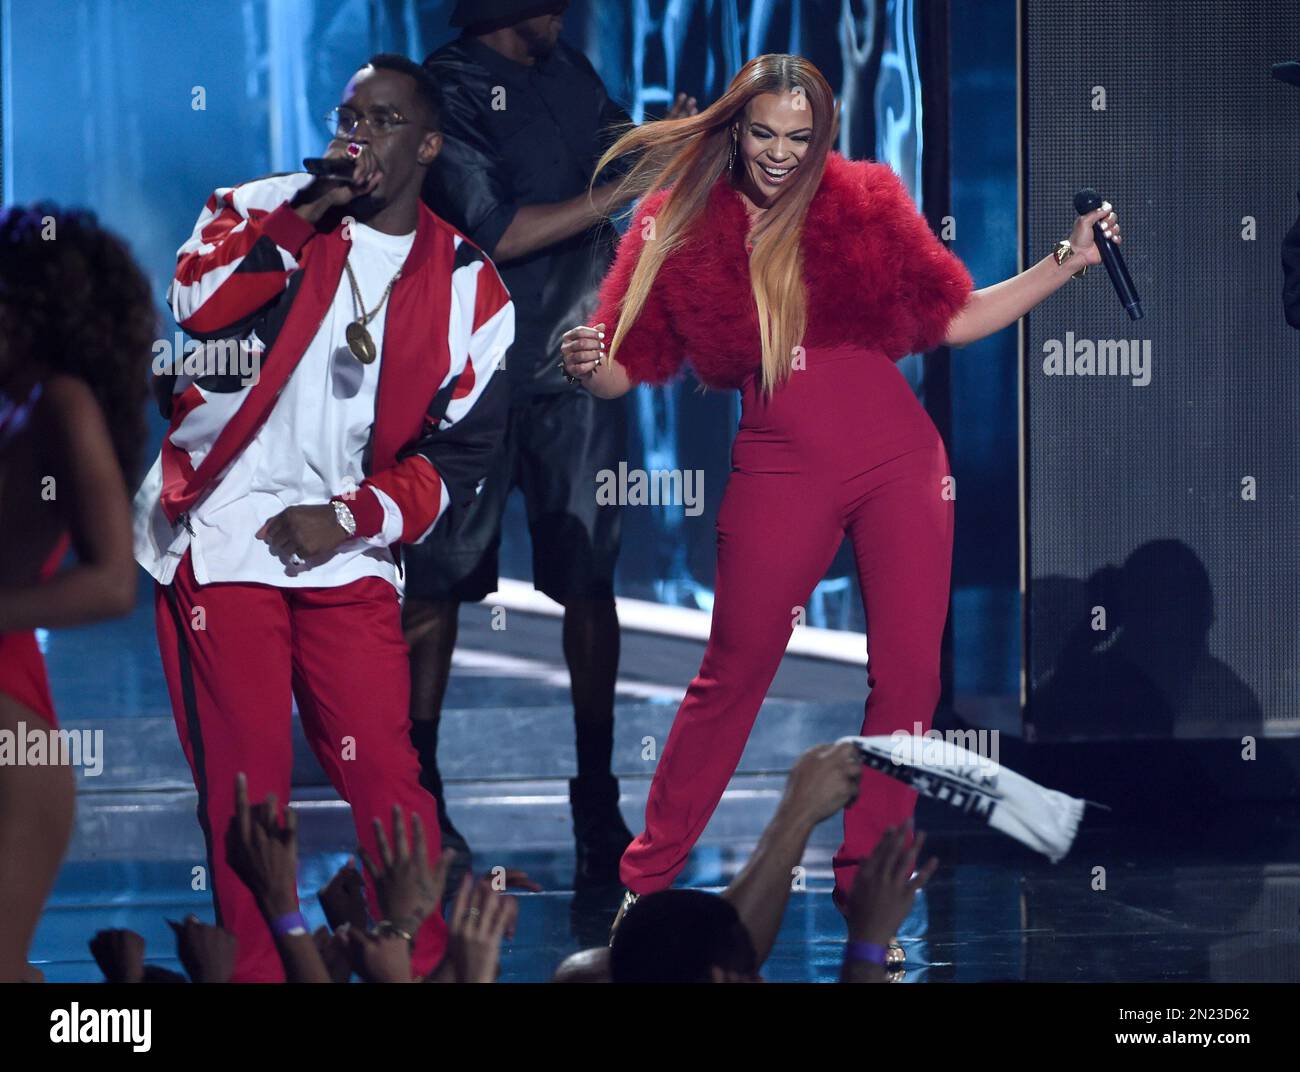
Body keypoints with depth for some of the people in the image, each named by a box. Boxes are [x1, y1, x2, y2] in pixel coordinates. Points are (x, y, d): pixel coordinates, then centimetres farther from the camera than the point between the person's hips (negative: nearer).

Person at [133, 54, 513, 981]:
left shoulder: (468, 287, 5)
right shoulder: (263, 211, 3)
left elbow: (460, 449, 4)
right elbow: (202, 303, -17)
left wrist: (353, 518, -9)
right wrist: (314, 204, -17)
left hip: (348, 554, 1)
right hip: (221, 541, -1)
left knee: (386, 776, -6)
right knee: (246, 791, -2)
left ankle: (435, 963, 3)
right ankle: (259, 973, 6)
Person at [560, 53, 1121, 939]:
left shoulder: (863, 202, 1)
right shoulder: (681, 225, -1)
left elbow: (956, 319, 7)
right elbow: (628, 368, 1)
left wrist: (1066, 263, 0)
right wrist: (586, 364, -22)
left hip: (900, 462, 1)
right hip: (780, 474, -1)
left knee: (910, 676, 1)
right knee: (733, 675, 4)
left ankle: (868, 880, 12)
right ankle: (646, 877, 15)